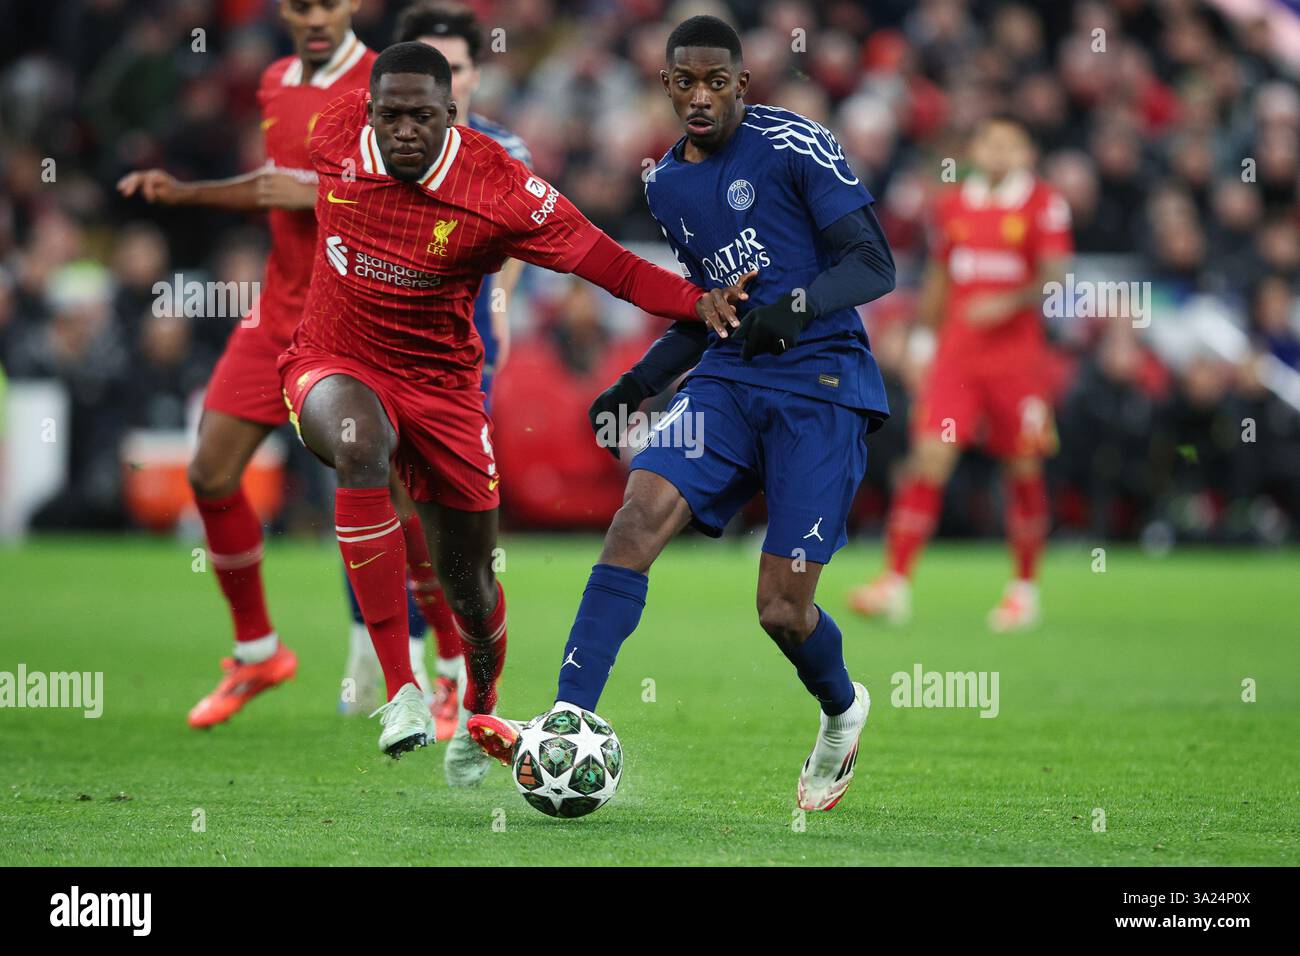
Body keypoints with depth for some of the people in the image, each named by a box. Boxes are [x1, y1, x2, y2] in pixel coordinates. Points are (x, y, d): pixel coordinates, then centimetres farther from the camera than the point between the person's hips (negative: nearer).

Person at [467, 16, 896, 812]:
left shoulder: (794, 146, -7)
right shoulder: (667, 185, 15)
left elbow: (874, 265, -10)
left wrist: (795, 307, -28)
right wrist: (639, 383, 14)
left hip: (821, 389, -5)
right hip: (729, 380, 6)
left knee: (782, 610, -8)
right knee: (637, 521, -20)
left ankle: (842, 711, 28)